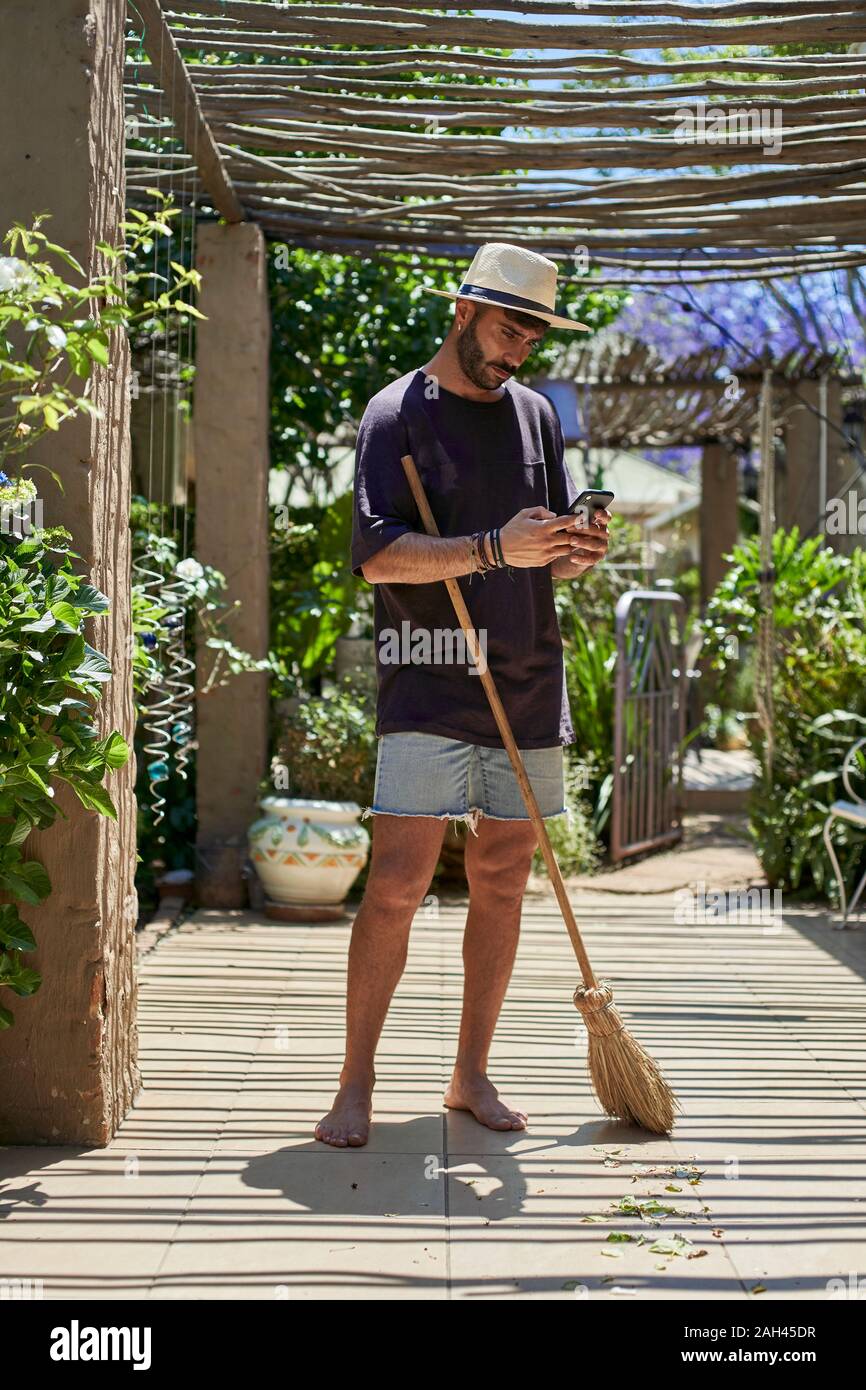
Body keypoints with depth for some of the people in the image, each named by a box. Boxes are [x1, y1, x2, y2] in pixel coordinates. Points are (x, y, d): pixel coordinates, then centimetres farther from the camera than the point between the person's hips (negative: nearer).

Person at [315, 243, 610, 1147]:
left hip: (529, 682, 6)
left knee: (502, 884, 8)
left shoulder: (534, 413, 15)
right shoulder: (397, 413, -2)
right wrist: (493, 549, -24)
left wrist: (579, 553, -6)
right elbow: (377, 555, -13)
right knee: (397, 883, -10)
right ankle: (355, 1087, 0)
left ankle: (471, 1075, 19)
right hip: (429, 684, -5)